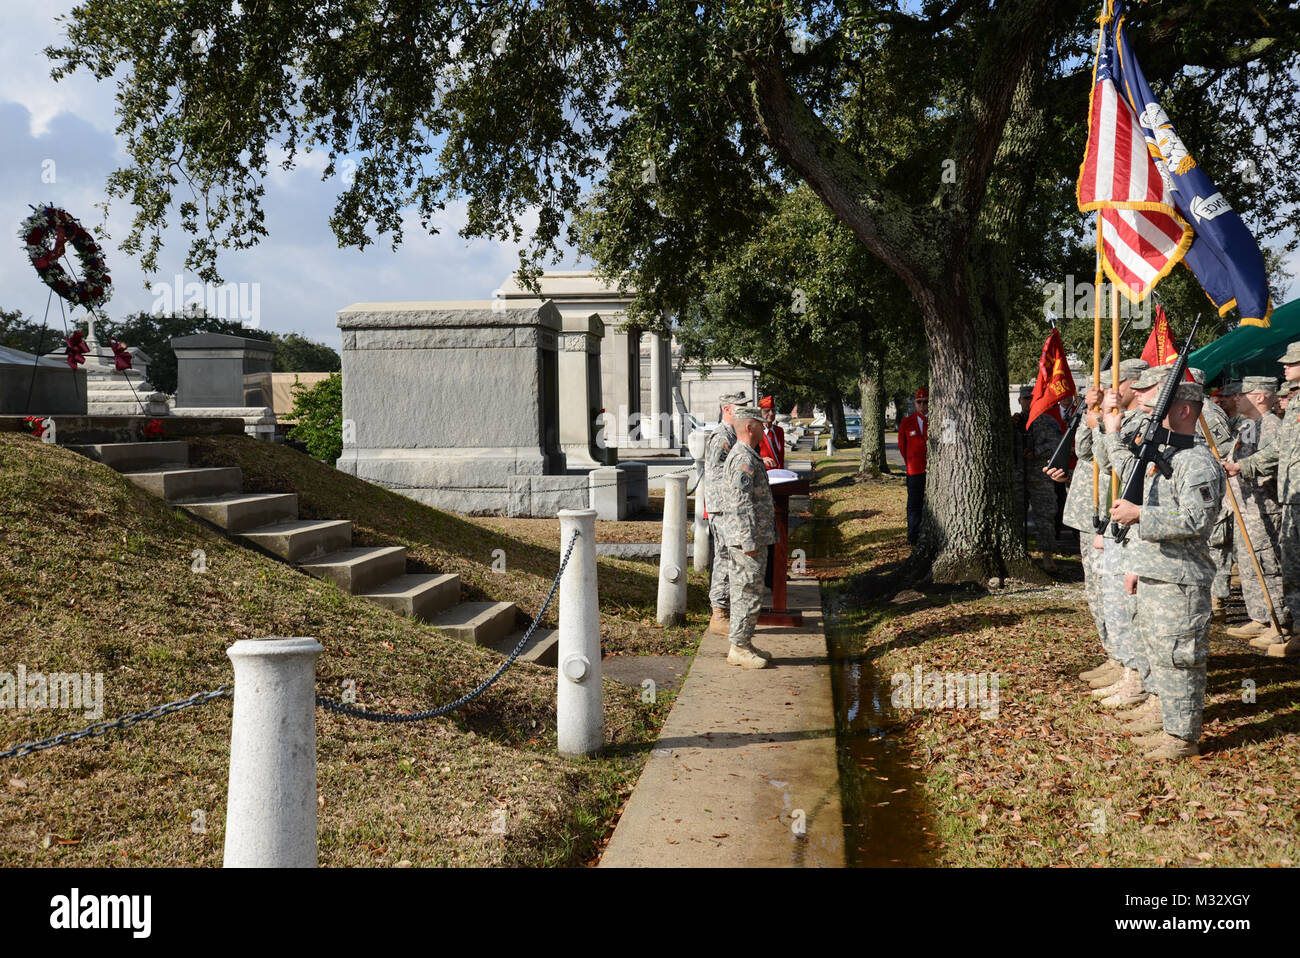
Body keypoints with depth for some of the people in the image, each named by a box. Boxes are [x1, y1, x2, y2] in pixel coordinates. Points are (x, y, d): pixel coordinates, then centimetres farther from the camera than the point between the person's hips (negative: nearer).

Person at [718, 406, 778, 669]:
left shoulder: (748, 456, 17)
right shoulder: (744, 459, -18)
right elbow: (741, 504, -23)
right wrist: (749, 542, -23)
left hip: (753, 539, 11)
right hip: (747, 540, -11)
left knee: (746, 592, 15)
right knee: (748, 593, -5)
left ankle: (744, 643, 22)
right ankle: (739, 648, 1)